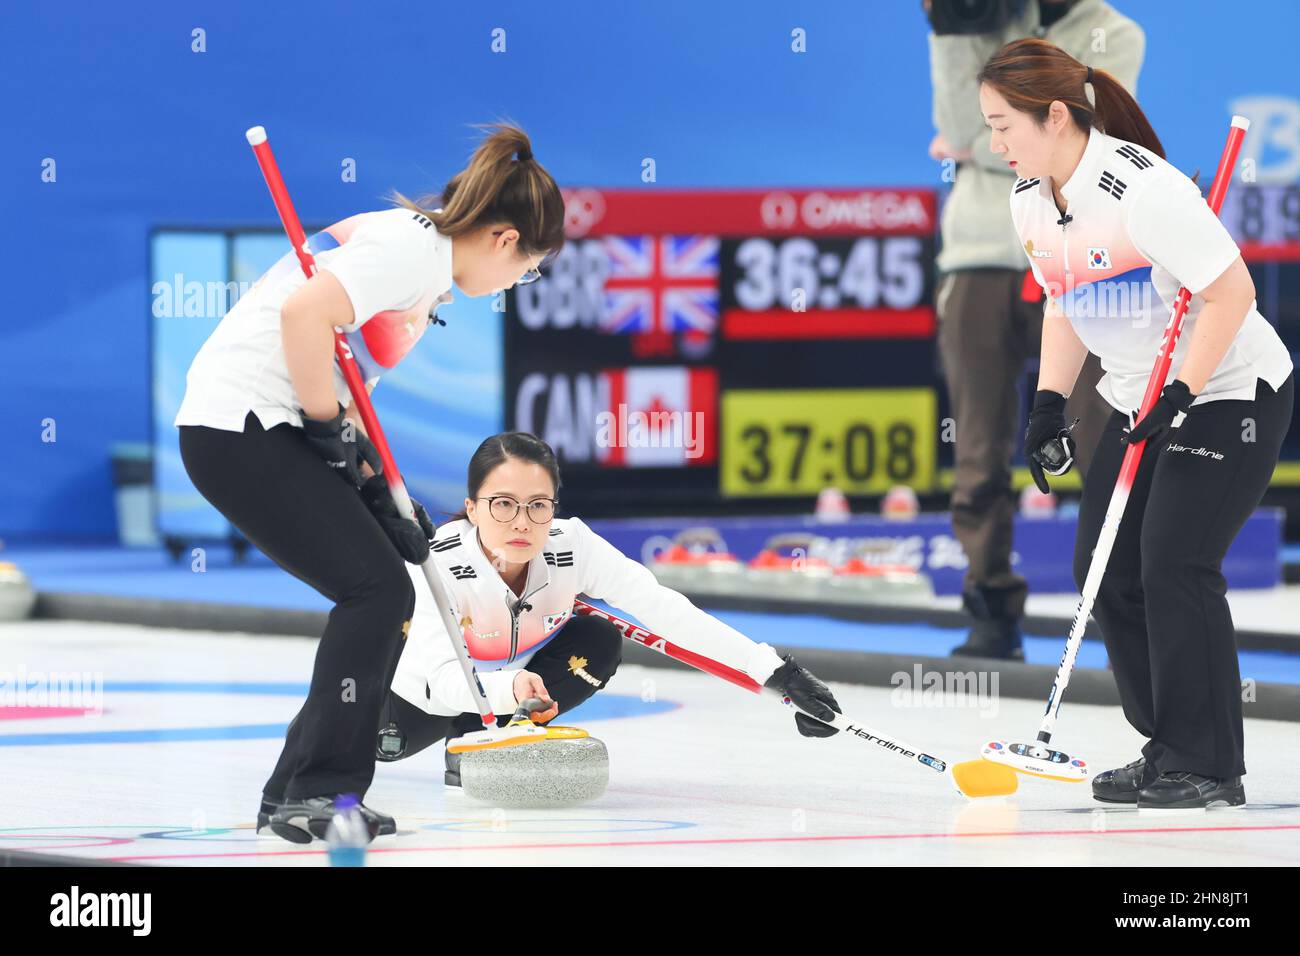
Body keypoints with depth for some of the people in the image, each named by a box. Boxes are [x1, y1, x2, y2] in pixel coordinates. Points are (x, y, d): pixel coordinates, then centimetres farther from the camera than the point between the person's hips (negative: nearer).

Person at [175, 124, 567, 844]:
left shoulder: (423, 252, 17)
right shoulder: (414, 246, -15)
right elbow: (305, 312, -29)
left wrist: (371, 475, 15)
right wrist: (329, 426, -18)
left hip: (268, 432, 10)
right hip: (241, 427, -10)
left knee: (385, 595, 11)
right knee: (376, 590, -12)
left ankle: (296, 795, 15)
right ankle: (318, 792, -9)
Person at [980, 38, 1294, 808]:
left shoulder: (1142, 188, -26)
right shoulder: (1030, 202, 0)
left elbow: (1231, 291, -24)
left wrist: (1180, 396, -25)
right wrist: (1051, 400, 2)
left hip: (1232, 393, -9)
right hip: (1141, 401, 9)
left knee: (1174, 565, -16)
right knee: (1105, 570, 4)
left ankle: (1207, 767, -7)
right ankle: (1169, 749, 15)